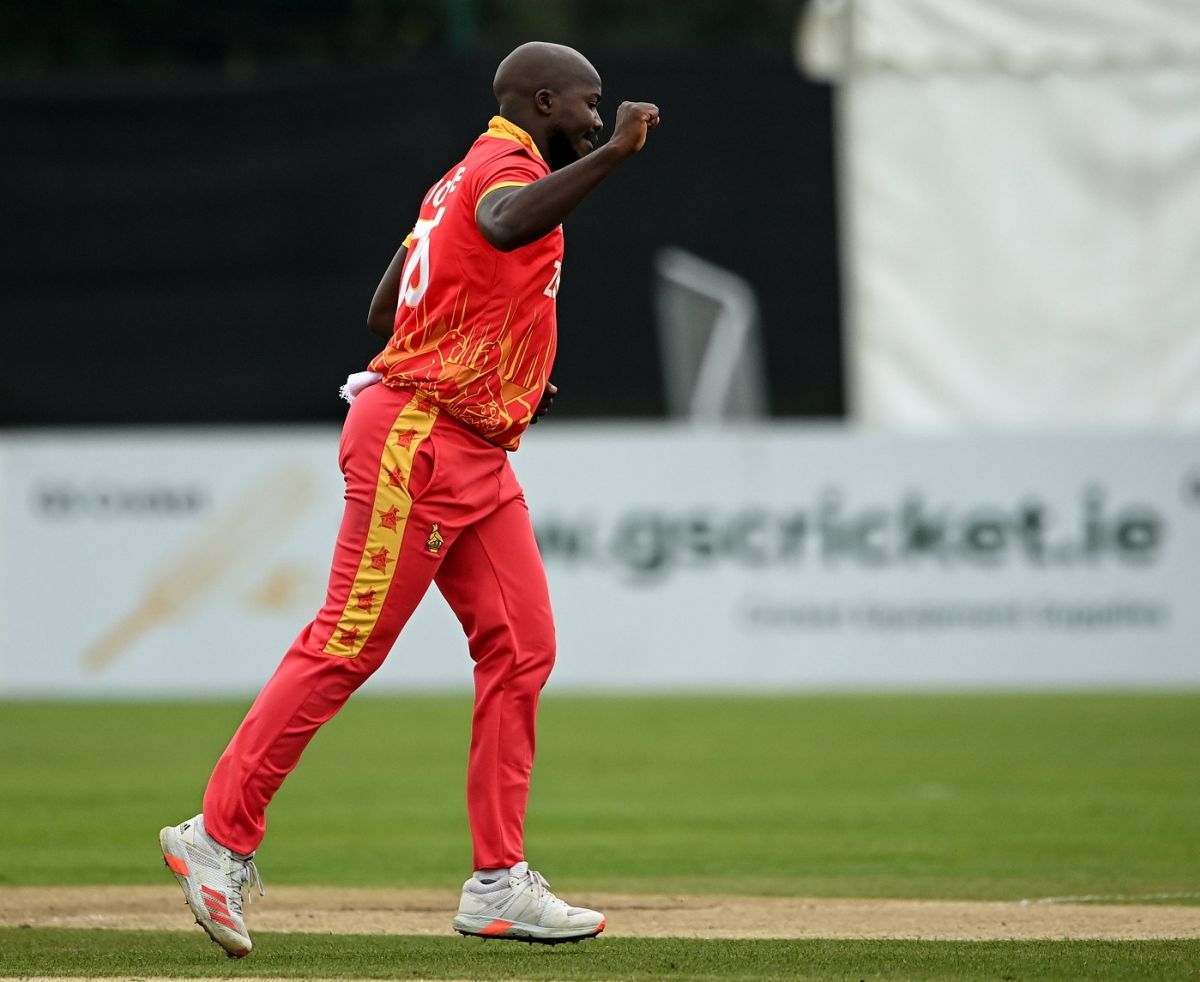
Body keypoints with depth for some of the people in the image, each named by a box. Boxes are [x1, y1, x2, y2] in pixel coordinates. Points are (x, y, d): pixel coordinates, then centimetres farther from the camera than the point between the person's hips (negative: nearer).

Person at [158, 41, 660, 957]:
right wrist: (612, 156, -41)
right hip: (415, 442, -10)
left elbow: (384, 309, 23)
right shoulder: (506, 160, -10)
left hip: (477, 456, 10)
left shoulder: (460, 180, 19)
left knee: (522, 649, 4)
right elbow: (504, 224, -36)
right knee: (346, 647, -8)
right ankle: (221, 837, -2)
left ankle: (499, 884, 5)